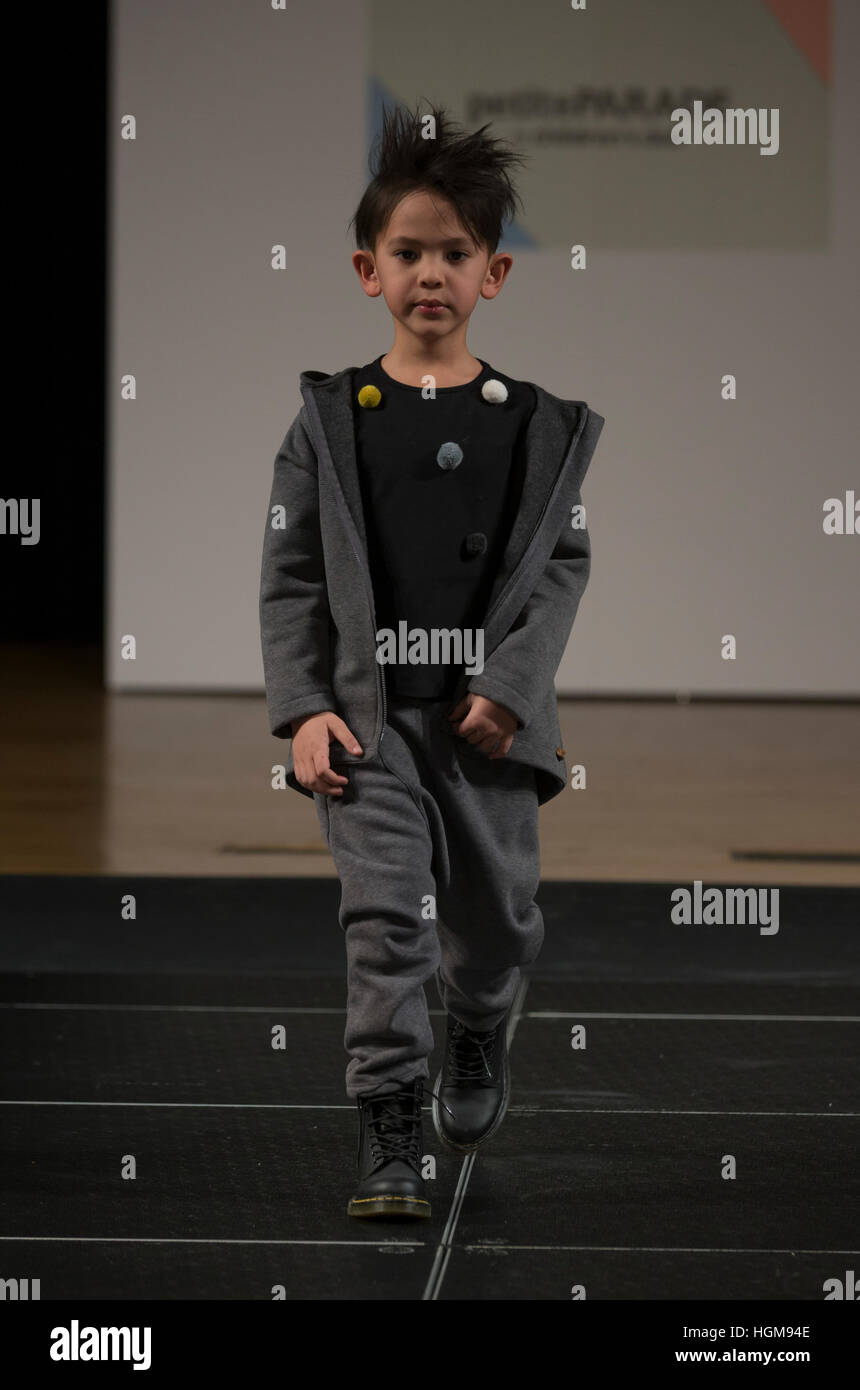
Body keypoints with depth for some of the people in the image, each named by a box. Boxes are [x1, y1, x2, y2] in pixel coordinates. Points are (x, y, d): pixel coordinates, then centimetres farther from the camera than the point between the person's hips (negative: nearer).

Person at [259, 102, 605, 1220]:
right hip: (367, 710, -1)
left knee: (495, 917, 12)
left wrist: (512, 684, -11)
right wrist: (302, 709, -7)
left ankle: (479, 1039, 45)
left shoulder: (536, 420, 3)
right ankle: (389, 1138, -8)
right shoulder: (332, 419, 3)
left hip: (488, 710, 1)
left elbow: (564, 564, 1)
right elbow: (290, 576, 3)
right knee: (385, 910, -12)